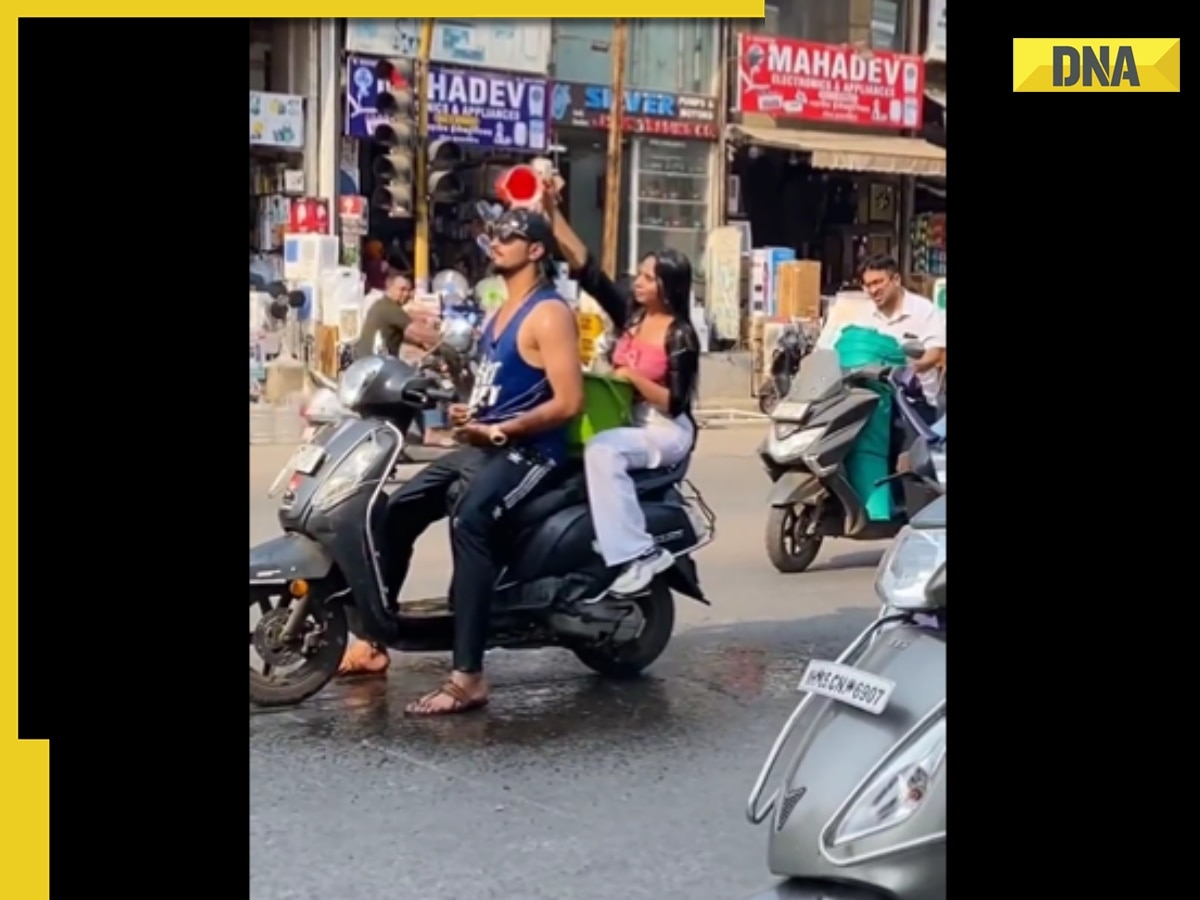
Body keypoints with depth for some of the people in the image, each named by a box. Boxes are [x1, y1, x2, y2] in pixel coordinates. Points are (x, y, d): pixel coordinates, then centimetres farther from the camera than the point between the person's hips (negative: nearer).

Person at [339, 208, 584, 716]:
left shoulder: (549, 314, -11)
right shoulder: (503, 311, 18)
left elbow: (569, 402, -20)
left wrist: (499, 430, -22)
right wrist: (470, 411, 8)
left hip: (529, 451, -10)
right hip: (484, 445, 10)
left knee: (468, 519, -35)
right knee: (396, 511, 3)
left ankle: (468, 678, -39)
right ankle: (373, 642, 13)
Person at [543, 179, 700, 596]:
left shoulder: (681, 337, -11)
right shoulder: (629, 311, 5)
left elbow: (674, 404, -13)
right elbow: (584, 267, -1)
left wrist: (633, 376, -23)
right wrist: (553, 212, -8)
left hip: (666, 433, -7)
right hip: (626, 423, 7)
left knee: (601, 450, -34)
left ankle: (638, 553, -34)